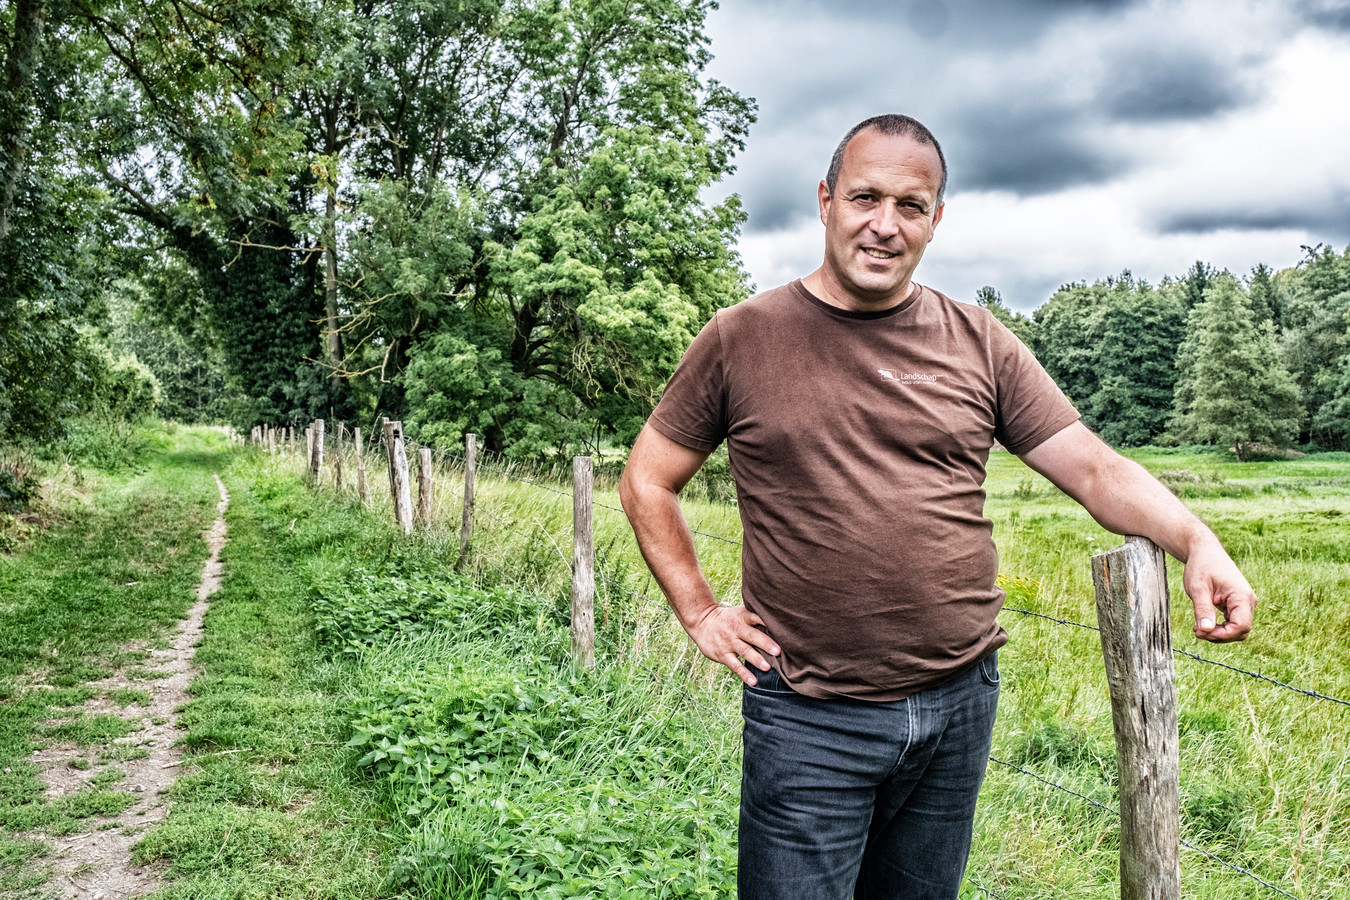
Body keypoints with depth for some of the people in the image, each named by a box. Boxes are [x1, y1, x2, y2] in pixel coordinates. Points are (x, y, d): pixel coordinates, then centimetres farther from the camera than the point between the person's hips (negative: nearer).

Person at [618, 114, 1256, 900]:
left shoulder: (980, 346, 3)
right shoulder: (742, 340, -2)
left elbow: (1096, 469, 1)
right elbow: (647, 484, 5)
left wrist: (1197, 542, -16)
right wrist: (702, 613, -2)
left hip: (961, 705, 3)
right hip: (810, 718, -2)